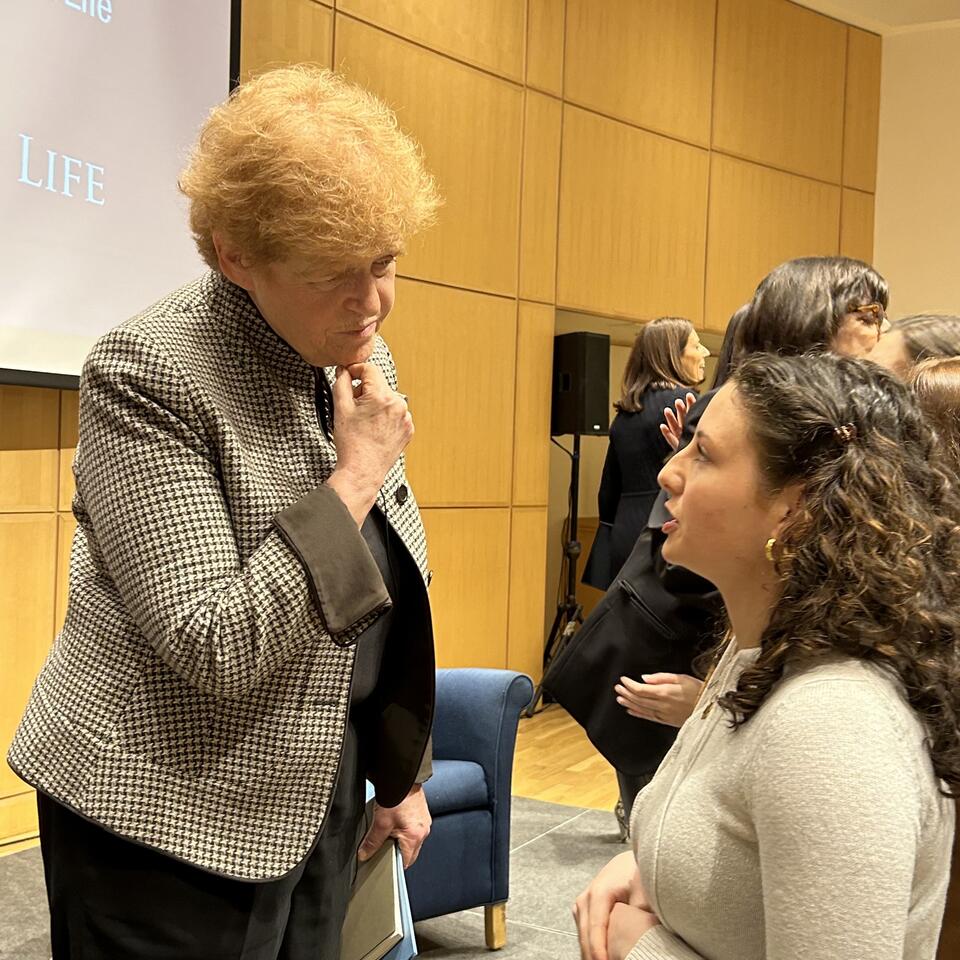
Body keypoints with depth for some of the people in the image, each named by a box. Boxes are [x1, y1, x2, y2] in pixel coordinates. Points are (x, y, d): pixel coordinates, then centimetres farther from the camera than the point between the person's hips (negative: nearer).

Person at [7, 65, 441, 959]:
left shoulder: (359, 360, 2)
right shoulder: (147, 374, -19)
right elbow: (213, 648, -24)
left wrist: (403, 770, 12)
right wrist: (357, 476, -22)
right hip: (170, 815, -6)